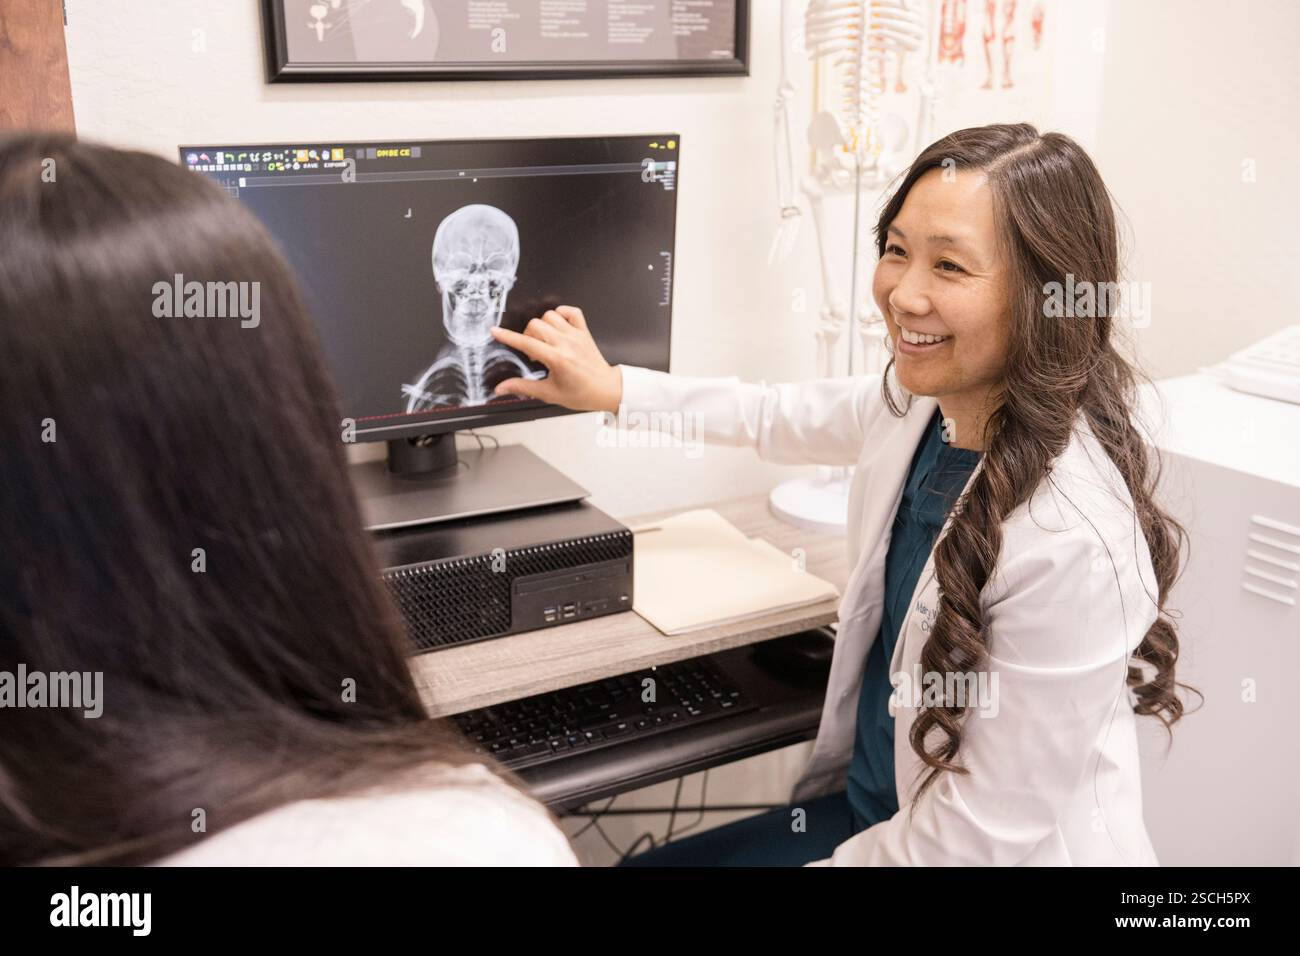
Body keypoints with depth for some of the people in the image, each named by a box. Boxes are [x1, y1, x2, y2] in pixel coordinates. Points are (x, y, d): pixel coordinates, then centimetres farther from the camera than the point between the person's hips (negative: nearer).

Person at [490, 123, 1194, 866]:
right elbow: (783, 418, 12)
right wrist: (613, 388, 17)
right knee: (640, 858, 11)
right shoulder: (924, 399, -10)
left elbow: (989, 832, -24)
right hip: (870, 803, 6)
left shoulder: (1073, 542, -32)